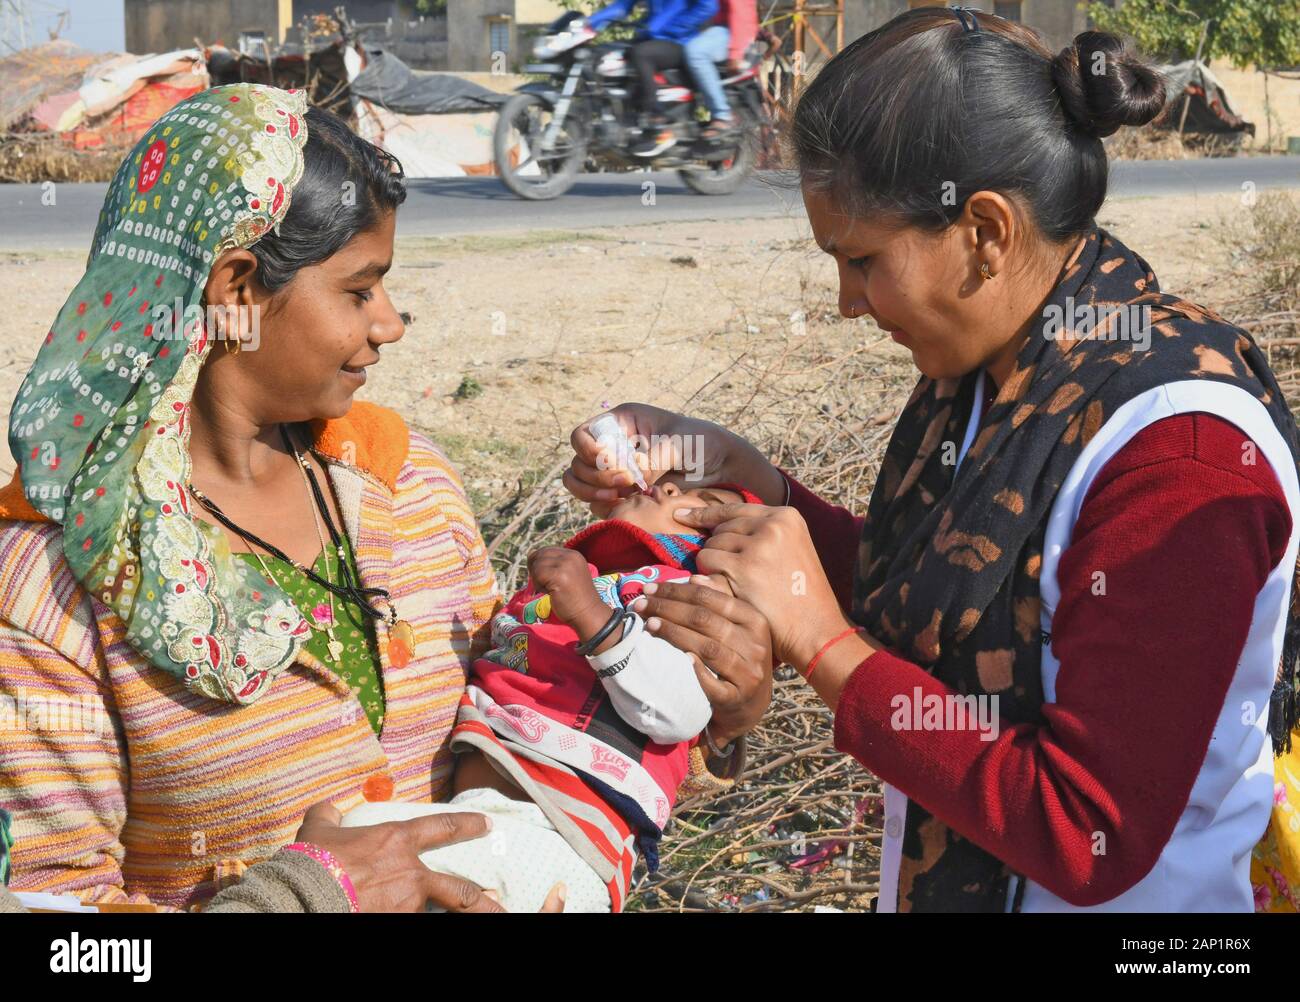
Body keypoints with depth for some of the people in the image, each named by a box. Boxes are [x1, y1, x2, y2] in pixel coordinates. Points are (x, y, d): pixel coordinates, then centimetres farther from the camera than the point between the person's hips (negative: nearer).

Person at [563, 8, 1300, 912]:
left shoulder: (1182, 457, -27)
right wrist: (731, 470, -2)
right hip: (938, 876, 8)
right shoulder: (987, 369, -1)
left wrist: (819, 637, -23)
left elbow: (1091, 839, -27)